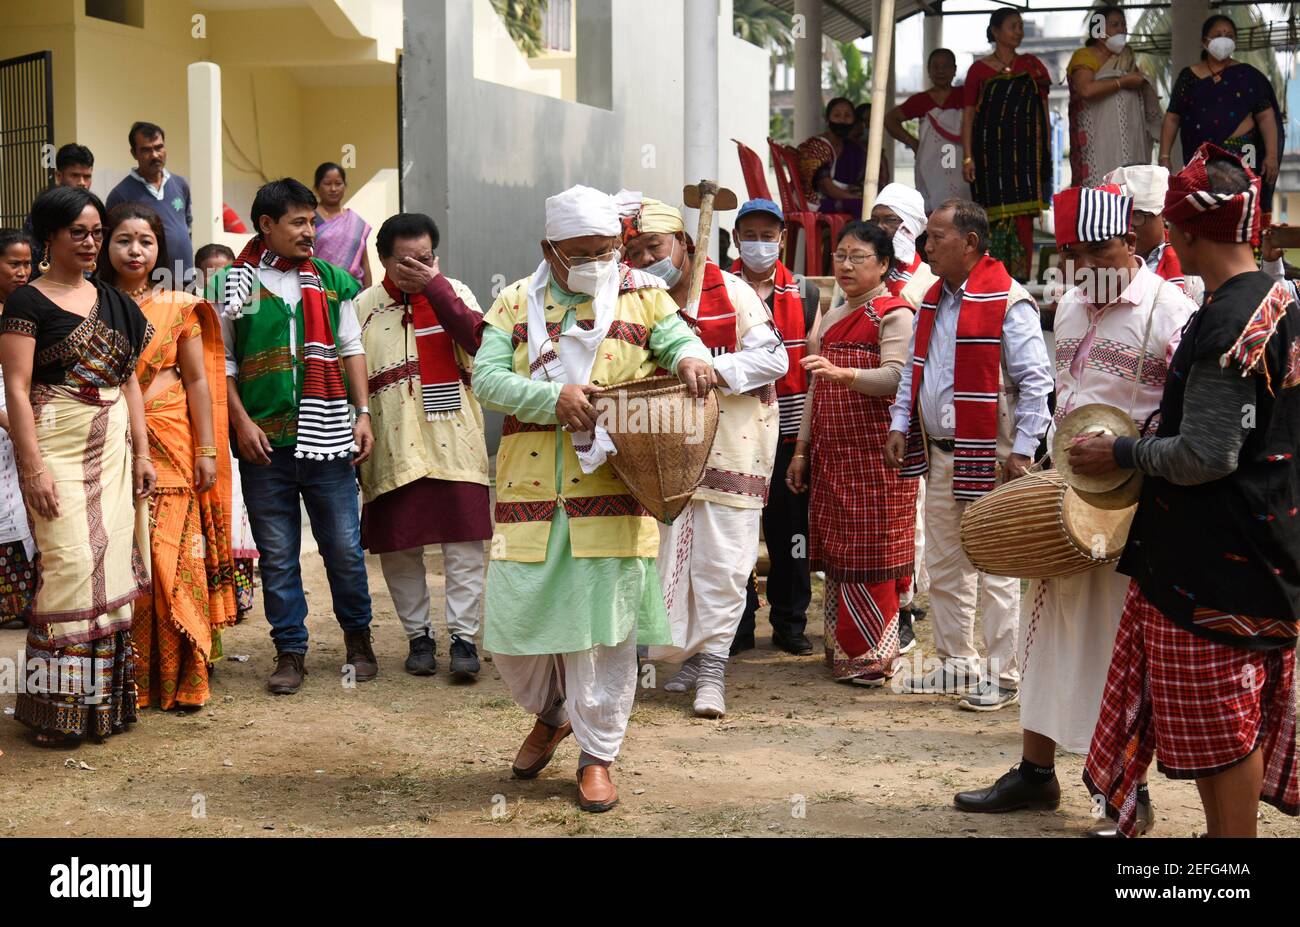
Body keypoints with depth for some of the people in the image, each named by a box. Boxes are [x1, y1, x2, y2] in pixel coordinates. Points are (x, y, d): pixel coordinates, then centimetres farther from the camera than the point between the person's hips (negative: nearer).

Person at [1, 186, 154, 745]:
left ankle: (103, 697, 14)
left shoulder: (114, 302, 14)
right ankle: (57, 702, -1)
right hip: (56, 446, -6)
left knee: (112, 565, 4)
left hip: (113, 447, 6)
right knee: (71, 563, -12)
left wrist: (141, 452, 9)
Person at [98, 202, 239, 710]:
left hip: (170, 449, 0)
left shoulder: (178, 307, 6)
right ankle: (126, 680, 8)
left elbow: (198, 381, 6)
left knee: (174, 559, -1)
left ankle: (181, 677, 8)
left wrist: (207, 451, 0)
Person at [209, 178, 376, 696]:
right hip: (265, 439, -1)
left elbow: (351, 349, 13)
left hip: (327, 436, 1)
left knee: (344, 546, 5)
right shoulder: (233, 284, 3)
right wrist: (242, 423, -5)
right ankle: (290, 651, 15)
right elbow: (222, 362, 4)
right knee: (276, 554, 5)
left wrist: (363, 414, 5)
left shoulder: (330, 281, 10)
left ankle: (358, 637, 23)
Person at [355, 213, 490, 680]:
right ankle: (418, 635, 19)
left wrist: (434, 286, -16)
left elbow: (479, 340, -15)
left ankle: (463, 636, 2)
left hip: (453, 444, -1)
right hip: (392, 449, 1)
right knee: (397, 548, 5)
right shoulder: (364, 307, 7)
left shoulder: (454, 292, 5)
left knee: (464, 544, -5)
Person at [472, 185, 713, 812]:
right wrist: (554, 398, -17)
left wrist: (690, 359, -20)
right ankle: (551, 715, 35)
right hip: (530, 494, 1)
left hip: (612, 493, -1)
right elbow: (486, 378, -2)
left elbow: (679, 340, 5)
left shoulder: (643, 298, 8)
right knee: (513, 620, 4)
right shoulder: (516, 303, 8)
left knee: (605, 625, 1)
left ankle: (597, 754, 17)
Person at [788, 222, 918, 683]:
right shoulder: (833, 318, 20)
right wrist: (803, 448, 17)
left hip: (875, 454, -8)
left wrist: (842, 373, -36)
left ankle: (874, 653, 0)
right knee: (837, 552, 9)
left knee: (870, 553, -7)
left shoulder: (895, 314, -5)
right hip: (831, 453, 8)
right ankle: (843, 647, 17)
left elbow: (895, 378, -20)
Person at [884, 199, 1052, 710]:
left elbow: (1036, 382, -14)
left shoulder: (1008, 303, -13)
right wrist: (900, 425, 11)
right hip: (940, 454, 8)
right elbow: (913, 371, 22)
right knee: (943, 566, 15)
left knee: (996, 570, -2)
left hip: (990, 458, -8)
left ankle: (1003, 677, 6)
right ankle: (956, 663, 27)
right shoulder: (933, 302, 13)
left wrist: (1021, 450, -17)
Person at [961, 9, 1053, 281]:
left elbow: (1043, 111, 13)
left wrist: (1047, 154, 6)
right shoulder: (979, 70, 7)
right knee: (995, 217, -4)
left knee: (1022, 218, -5)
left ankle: (1019, 282, -4)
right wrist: (968, 157, -5)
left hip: (1026, 151, 2)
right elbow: (968, 114, 4)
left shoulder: (1032, 66, 13)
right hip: (991, 151, -1)